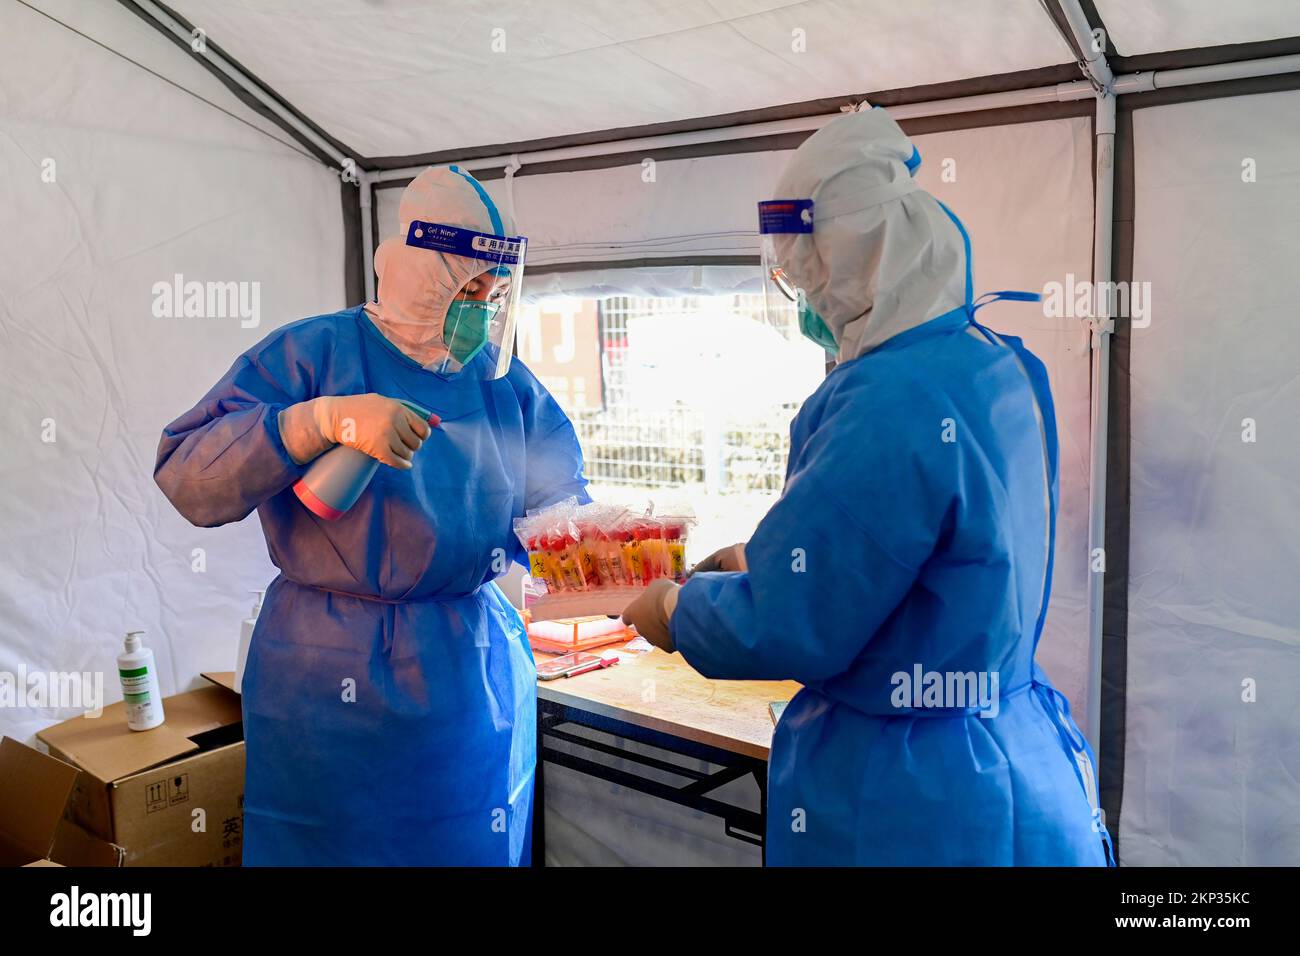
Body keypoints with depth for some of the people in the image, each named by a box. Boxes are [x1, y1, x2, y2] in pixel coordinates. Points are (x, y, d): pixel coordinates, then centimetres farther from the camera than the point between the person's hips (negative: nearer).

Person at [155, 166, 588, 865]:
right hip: (333, 679, -3)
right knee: (335, 844, 11)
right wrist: (328, 419, -29)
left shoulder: (507, 382, 7)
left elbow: (561, 504, 10)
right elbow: (185, 477, -16)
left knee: (477, 848, 15)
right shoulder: (313, 353, -7)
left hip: (476, 675, 4)